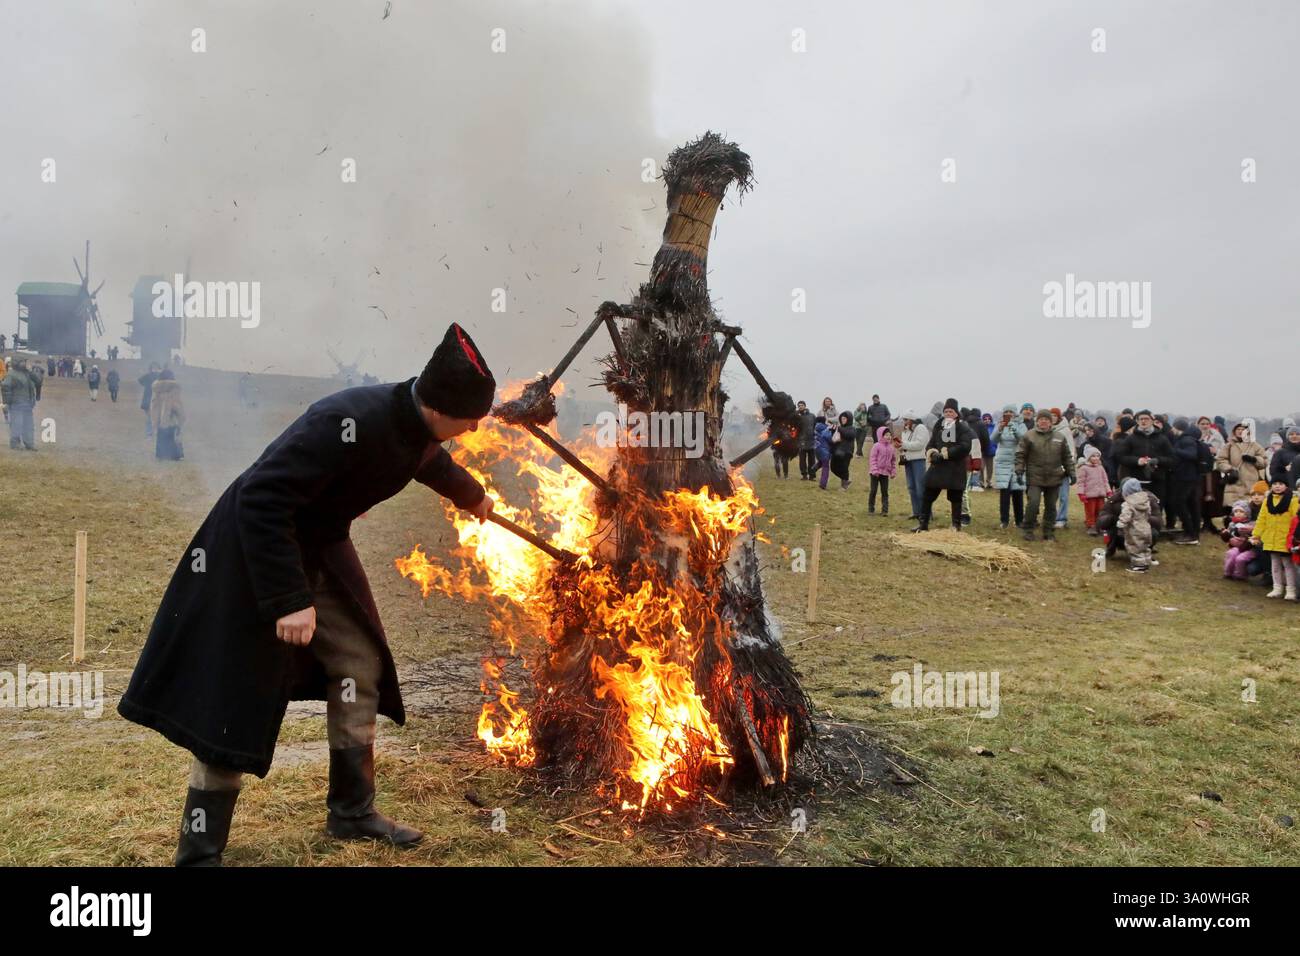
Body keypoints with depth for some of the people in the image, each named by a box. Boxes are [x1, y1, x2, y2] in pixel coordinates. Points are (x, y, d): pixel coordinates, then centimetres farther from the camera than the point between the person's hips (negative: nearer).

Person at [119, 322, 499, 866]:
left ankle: (351, 812, 25)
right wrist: (288, 599, -34)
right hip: (252, 552, -9)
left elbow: (432, 462, 22)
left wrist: (471, 496, 41)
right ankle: (198, 853, 10)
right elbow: (260, 501, -34)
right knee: (230, 698, -4)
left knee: (360, 665, 10)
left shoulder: (419, 428, -6)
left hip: (320, 550, 9)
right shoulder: (347, 423, -33)